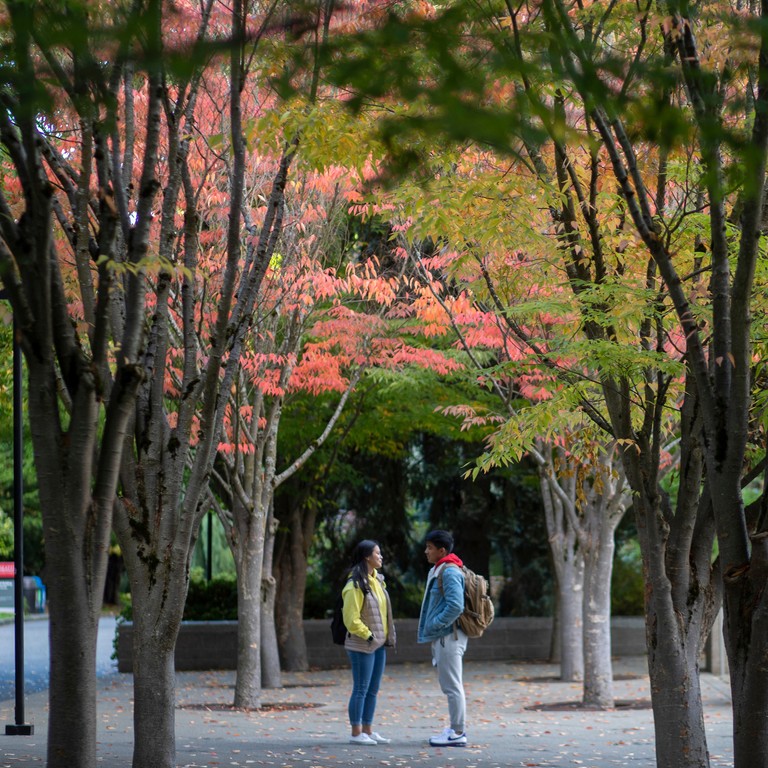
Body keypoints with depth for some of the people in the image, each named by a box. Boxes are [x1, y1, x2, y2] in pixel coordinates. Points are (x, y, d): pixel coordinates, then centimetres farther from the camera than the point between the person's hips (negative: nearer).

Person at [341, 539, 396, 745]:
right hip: (362, 645, -9)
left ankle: (368, 731, 19)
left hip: (378, 645, 9)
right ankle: (356, 733, 2)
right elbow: (351, 619, -18)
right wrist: (368, 636, -14)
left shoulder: (377, 580, 11)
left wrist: (387, 636, 11)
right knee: (361, 689, -4)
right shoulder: (355, 586, -16)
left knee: (372, 690, 12)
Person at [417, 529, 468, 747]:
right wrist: (428, 628, 15)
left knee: (452, 686, -7)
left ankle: (457, 733, -4)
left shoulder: (449, 573, -16)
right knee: (449, 685, 16)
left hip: (449, 637, -11)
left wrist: (434, 625, -18)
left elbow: (455, 606, -25)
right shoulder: (438, 571, 17)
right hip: (442, 637, 11)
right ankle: (456, 729, 24)